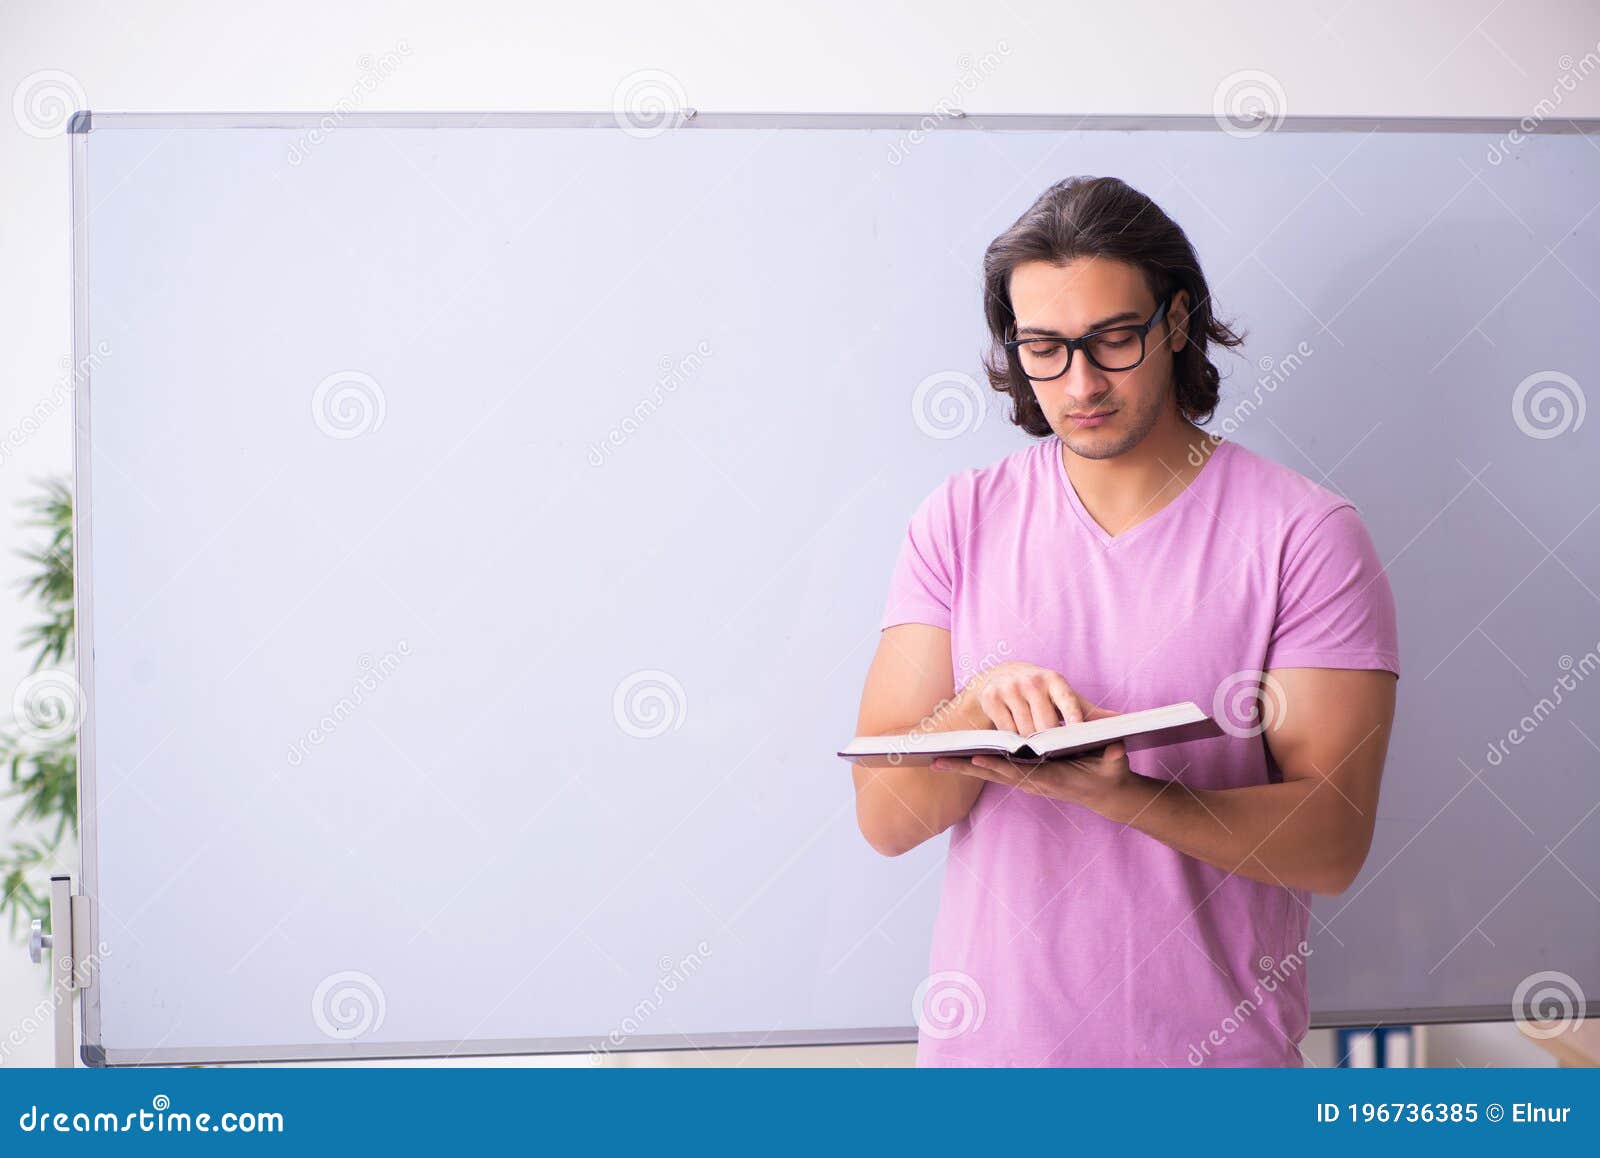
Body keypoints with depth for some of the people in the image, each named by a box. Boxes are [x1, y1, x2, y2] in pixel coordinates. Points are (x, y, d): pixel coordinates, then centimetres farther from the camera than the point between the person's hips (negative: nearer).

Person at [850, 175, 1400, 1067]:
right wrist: (977, 706, -23)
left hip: (1214, 1050, -2)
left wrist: (1111, 791, -27)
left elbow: (1330, 843, -13)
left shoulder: (1304, 533, -7)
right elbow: (885, 818, -4)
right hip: (989, 1036, 2)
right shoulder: (960, 521, 1)